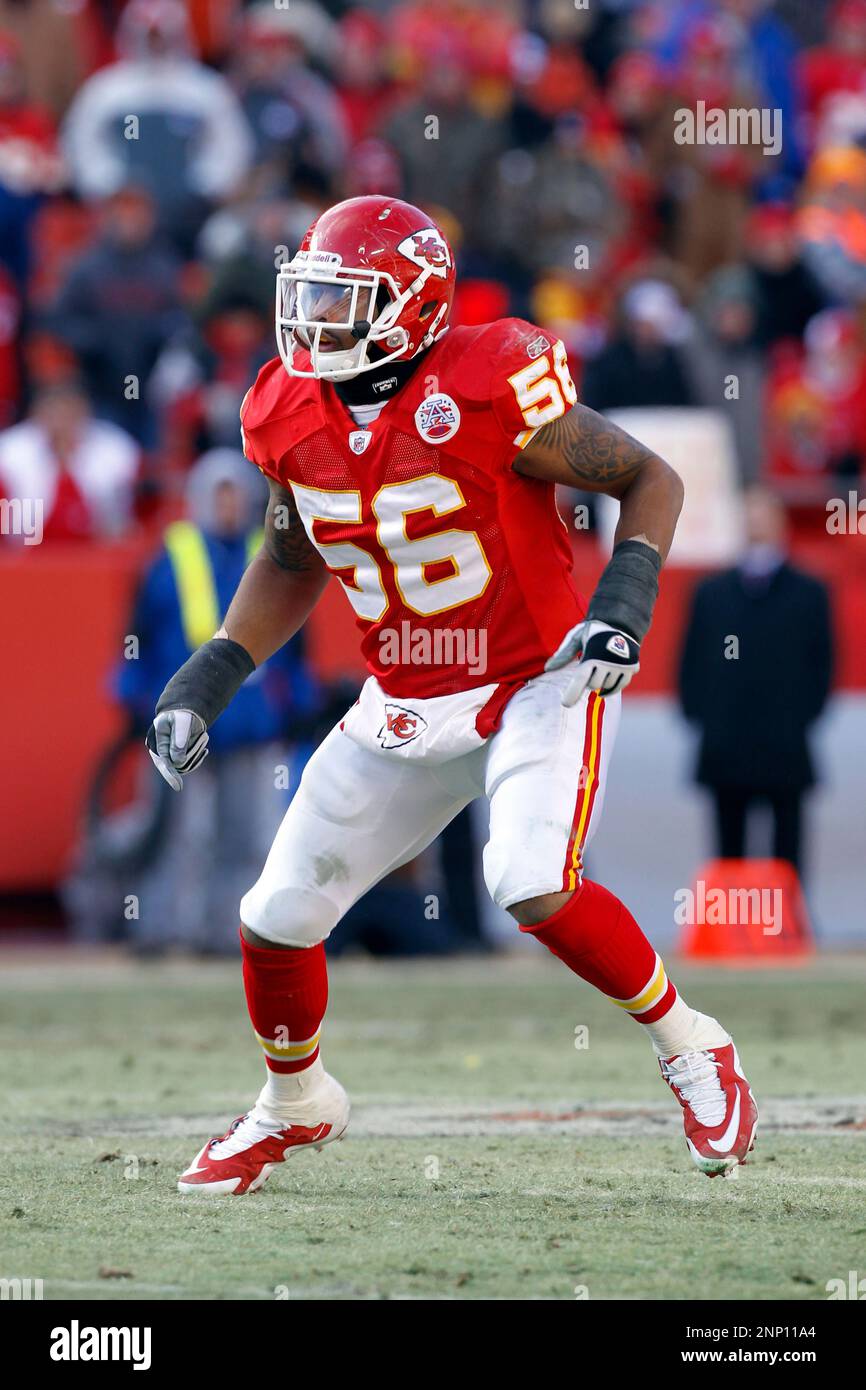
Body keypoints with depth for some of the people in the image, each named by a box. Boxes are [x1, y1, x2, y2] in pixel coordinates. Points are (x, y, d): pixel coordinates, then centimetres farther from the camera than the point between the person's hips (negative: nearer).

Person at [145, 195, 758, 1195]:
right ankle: (295, 1105, 34)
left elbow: (649, 480, -10)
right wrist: (208, 680, 6)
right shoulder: (290, 418, -4)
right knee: (277, 919, 4)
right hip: (404, 710, 6)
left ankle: (689, 1047, -2)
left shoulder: (491, 392, -22)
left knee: (535, 887, -29)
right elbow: (291, 565, 14)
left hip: (540, 687, -6)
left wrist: (626, 597, -25)